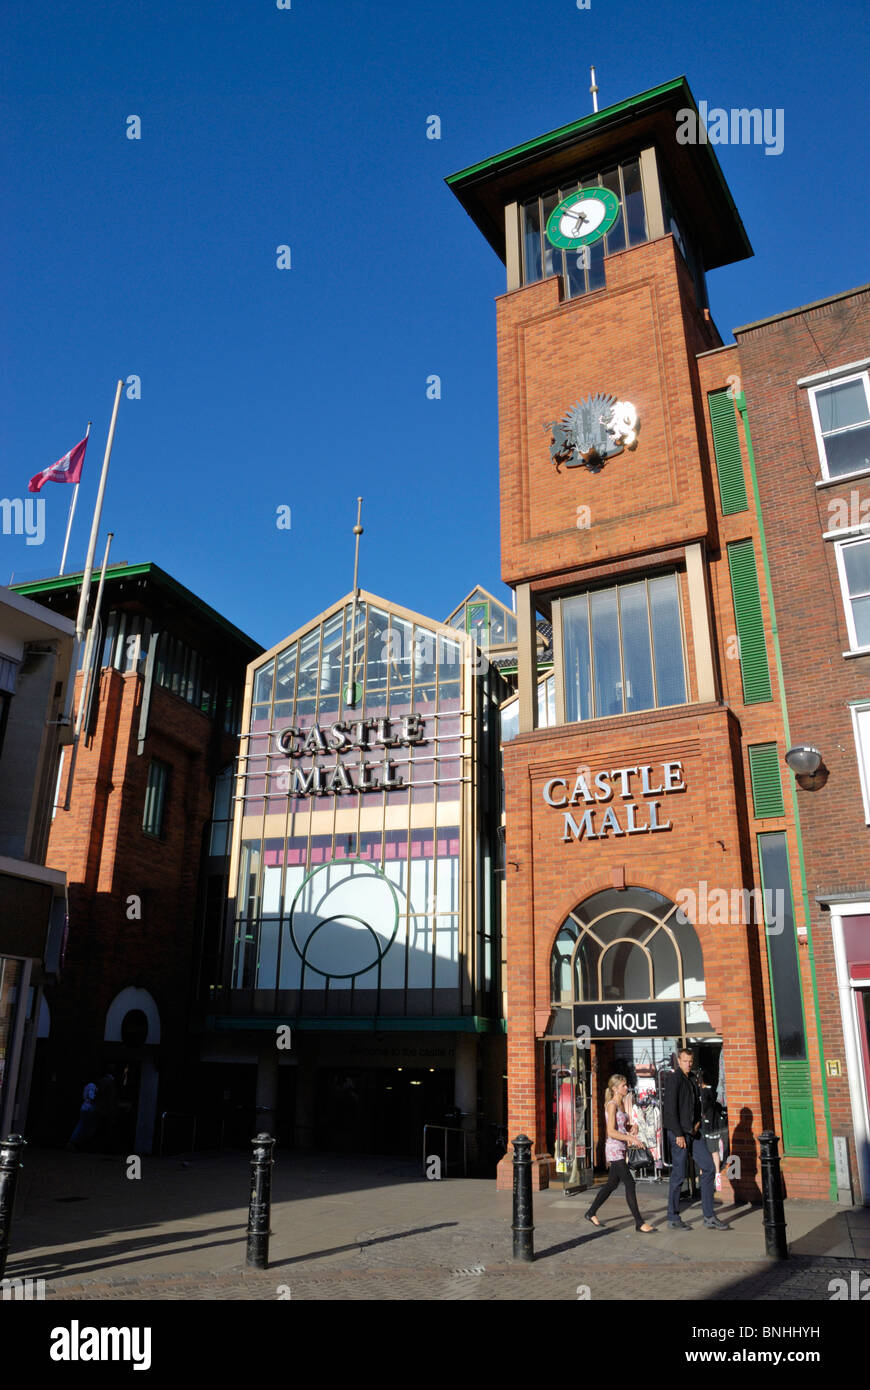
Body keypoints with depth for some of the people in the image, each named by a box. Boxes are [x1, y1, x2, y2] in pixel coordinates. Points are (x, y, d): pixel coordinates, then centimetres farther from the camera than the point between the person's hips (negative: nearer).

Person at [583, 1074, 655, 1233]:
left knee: (612, 1183, 15)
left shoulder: (622, 1103, 11)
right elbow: (611, 1132, -21)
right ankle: (639, 1222, -3)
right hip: (614, 1149, -9)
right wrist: (631, 1138, -28)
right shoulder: (612, 1105, -16)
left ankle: (591, 1213, 27)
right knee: (629, 1183, -9)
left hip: (622, 1149, 9)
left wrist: (633, 1127, 2)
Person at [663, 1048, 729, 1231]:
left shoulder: (692, 1079, 14)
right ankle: (673, 1218, 10)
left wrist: (698, 1121, 5)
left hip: (693, 1132, 8)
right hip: (679, 1133, -8)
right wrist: (678, 1134, -17)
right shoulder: (673, 1079, -11)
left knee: (709, 1168, 5)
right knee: (678, 1175, -2)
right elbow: (671, 1109, -15)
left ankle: (709, 1217, 11)